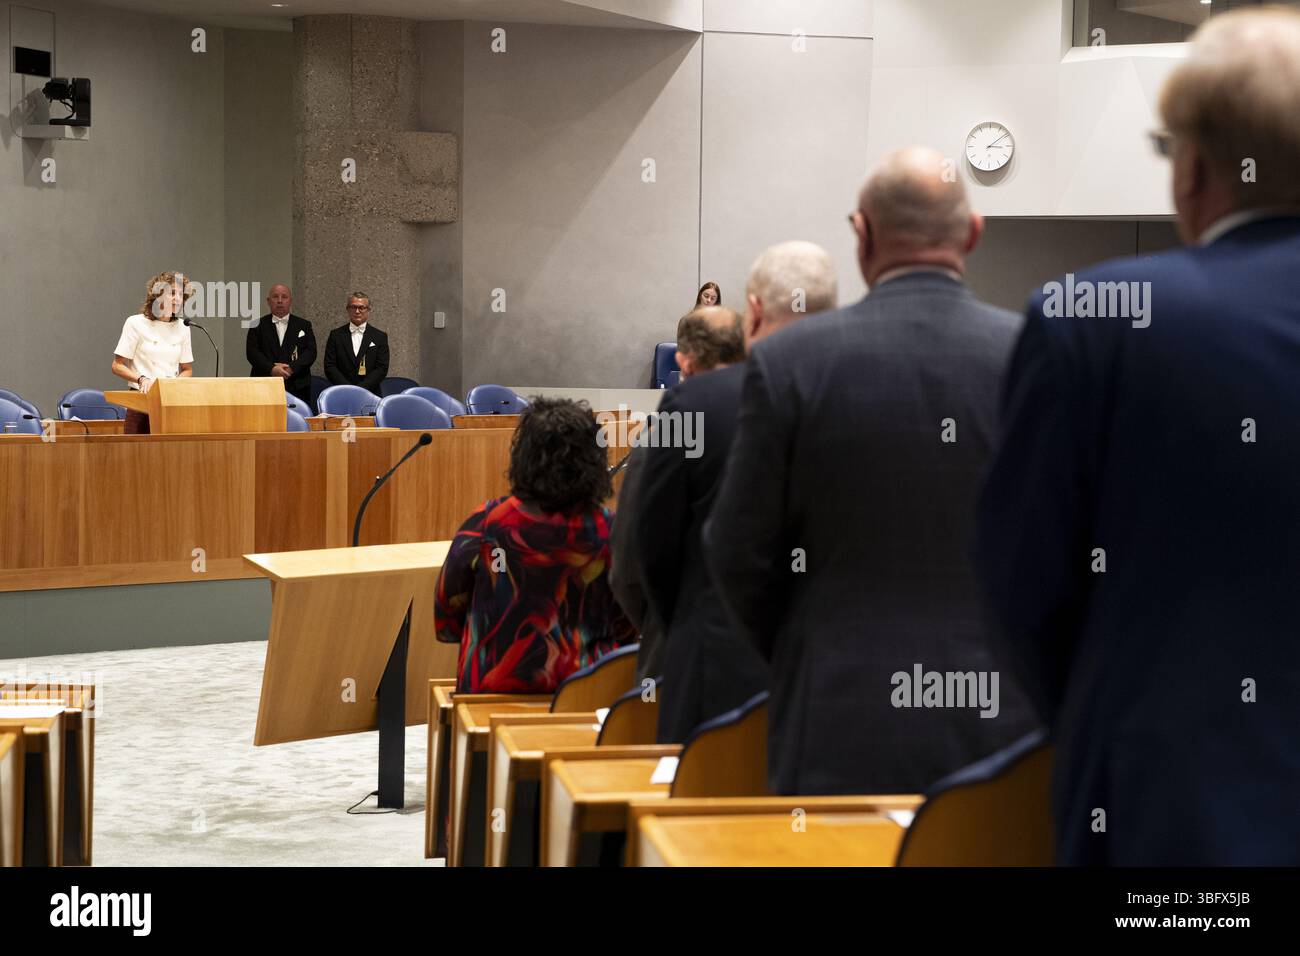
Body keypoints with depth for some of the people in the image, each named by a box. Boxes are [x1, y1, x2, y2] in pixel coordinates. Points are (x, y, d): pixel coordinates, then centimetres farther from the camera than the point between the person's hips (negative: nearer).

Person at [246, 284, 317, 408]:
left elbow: (311, 351, 3)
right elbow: (252, 352, 1)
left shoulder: (303, 325, 14)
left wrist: (291, 368, -13)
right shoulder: (258, 325, 12)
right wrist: (271, 369, -15)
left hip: (297, 387, 1)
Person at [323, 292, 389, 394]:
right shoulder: (336, 335, 11)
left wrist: (361, 388, -10)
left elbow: (382, 368, 2)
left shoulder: (380, 337, 8)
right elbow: (329, 367, 5)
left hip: (369, 394, 0)